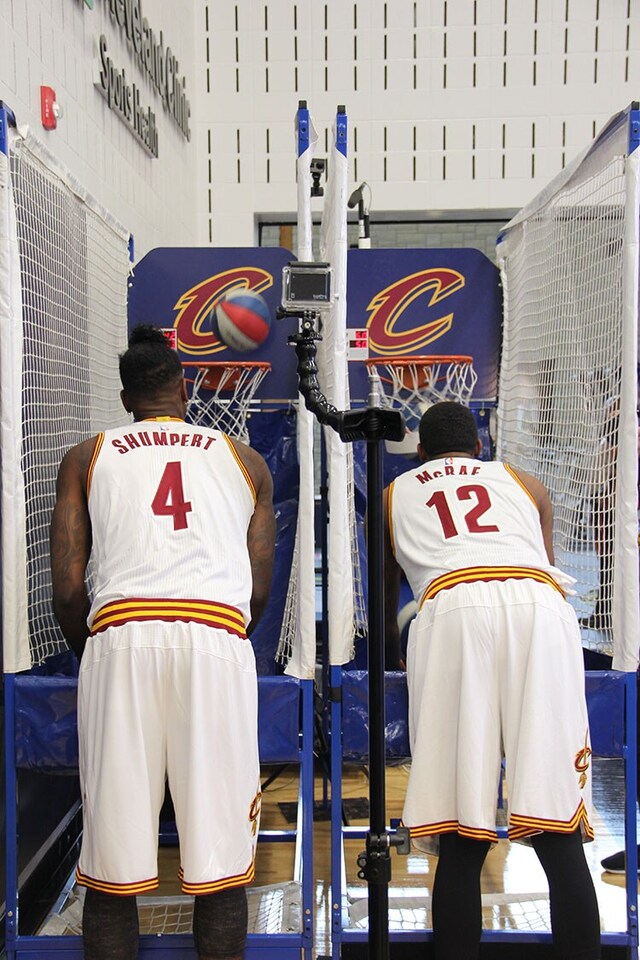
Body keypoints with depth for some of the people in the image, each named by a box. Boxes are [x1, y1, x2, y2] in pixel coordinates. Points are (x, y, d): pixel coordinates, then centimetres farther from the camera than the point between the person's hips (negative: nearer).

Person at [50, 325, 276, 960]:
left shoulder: (87, 457, 18)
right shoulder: (245, 460, 22)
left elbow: (68, 591, 9)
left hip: (122, 635, 0)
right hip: (218, 638, 1)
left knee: (111, 869, 9)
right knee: (221, 866, 9)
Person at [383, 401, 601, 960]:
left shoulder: (394, 495, 31)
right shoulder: (525, 483, 34)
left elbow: (384, 601, 41)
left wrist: (386, 642, 59)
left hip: (453, 612, -1)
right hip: (541, 609, 2)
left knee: (461, 841, 3)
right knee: (560, 837, 3)